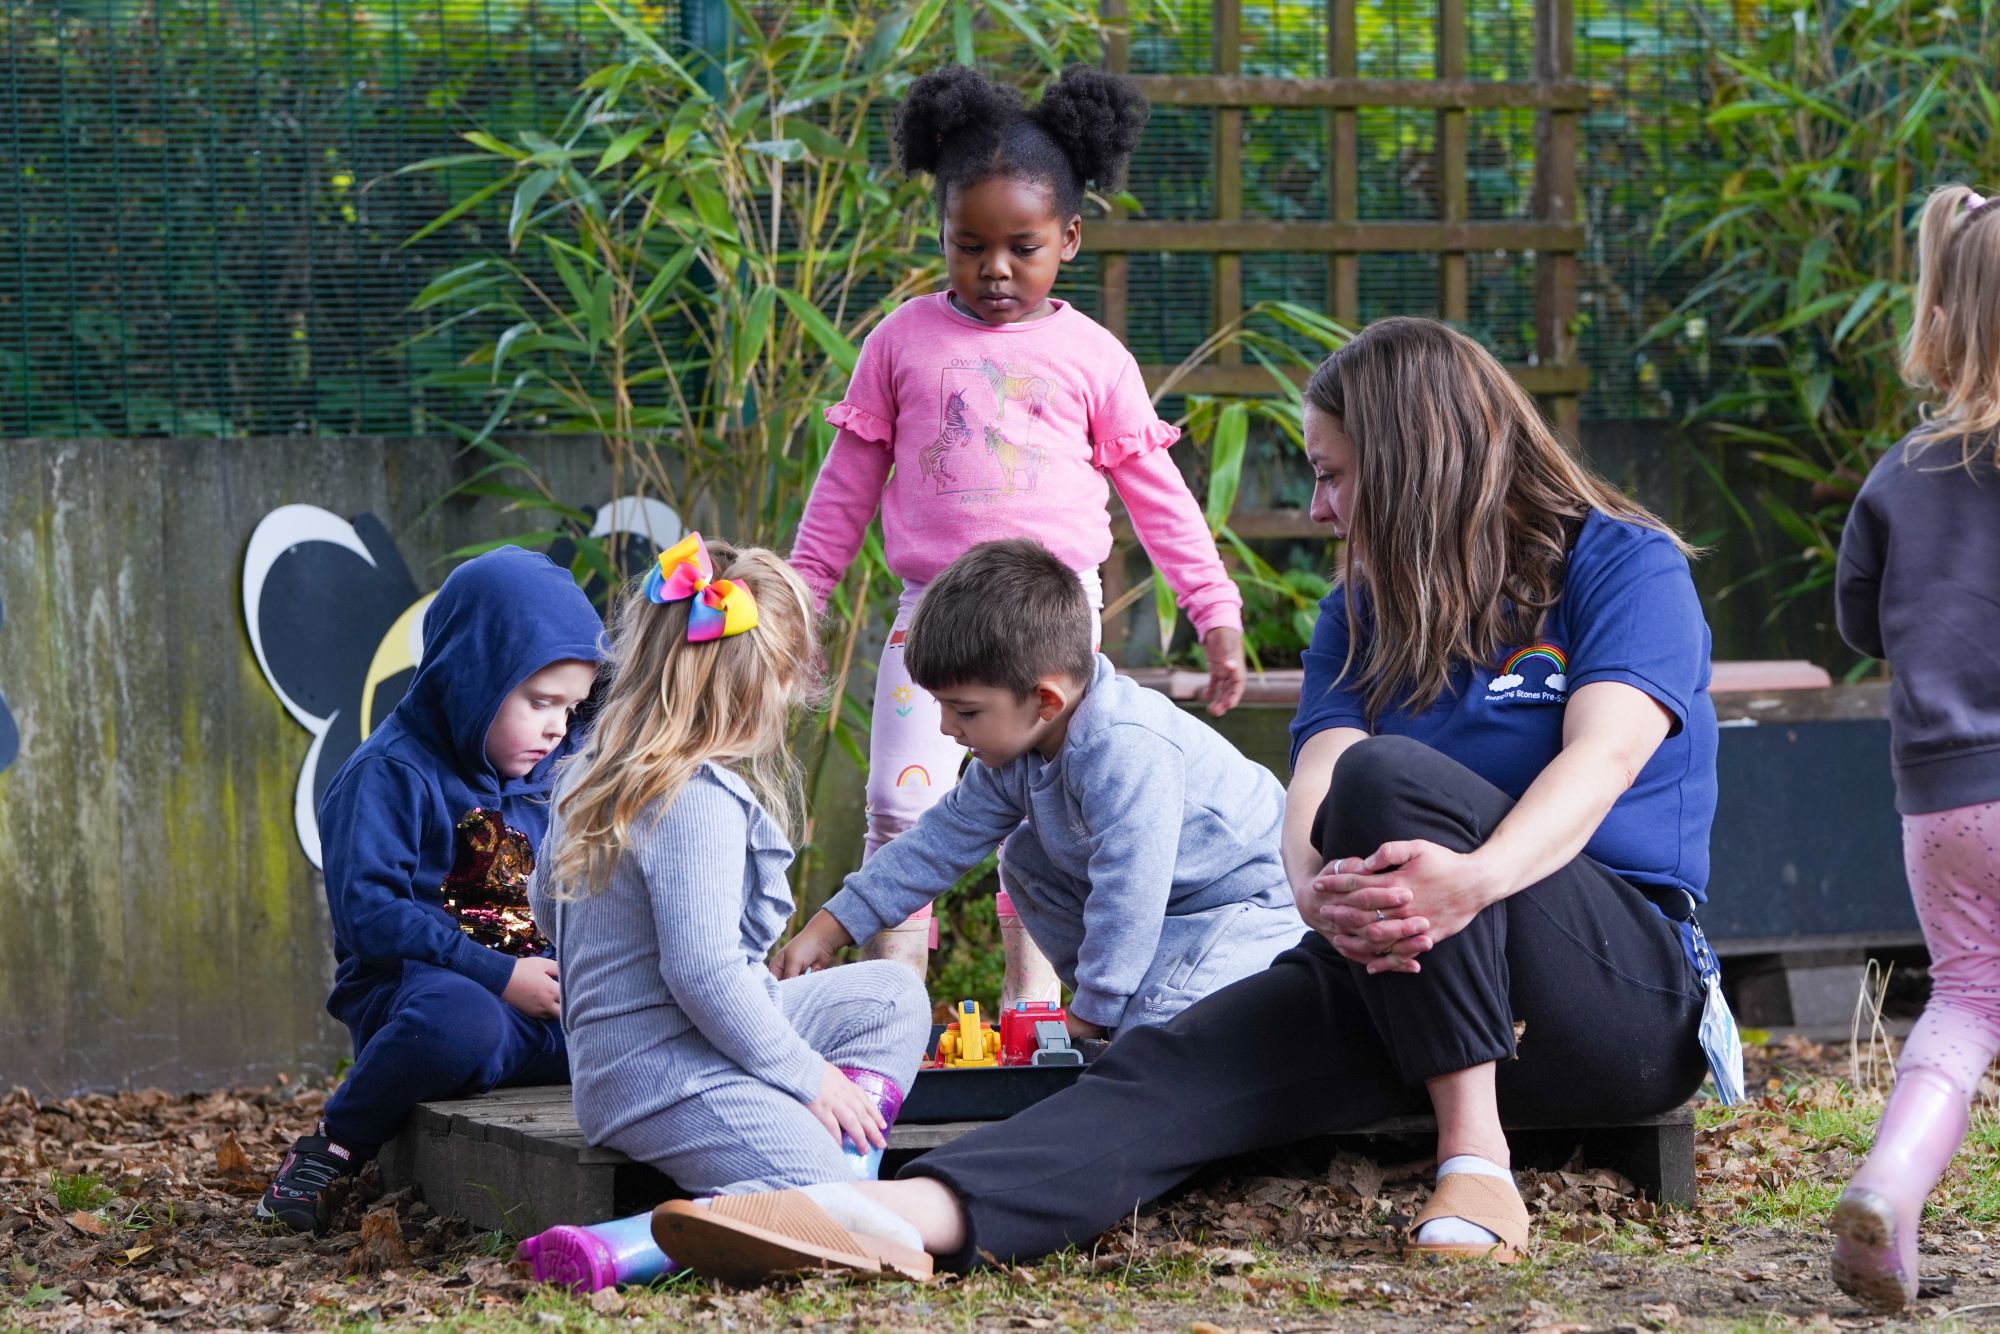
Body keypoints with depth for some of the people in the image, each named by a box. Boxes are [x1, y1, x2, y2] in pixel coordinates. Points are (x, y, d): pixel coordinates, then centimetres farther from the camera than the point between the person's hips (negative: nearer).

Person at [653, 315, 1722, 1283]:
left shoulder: (1624, 566, 2)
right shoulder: (1365, 608, 18)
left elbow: (1601, 758, -18)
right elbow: (1315, 778, -1)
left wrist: (1477, 876, -40)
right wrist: (1316, 887, -28)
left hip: (1623, 978, -5)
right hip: (1399, 981, 5)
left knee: (1391, 774, -31)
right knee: (1172, 1069, -24)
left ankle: (1476, 1158, -32)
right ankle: (916, 1216, -48)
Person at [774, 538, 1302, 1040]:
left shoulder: (1126, 753, -33)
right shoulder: (1016, 754, -1)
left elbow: (1127, 896, -32)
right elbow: (942, 839, 8)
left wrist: (1089, 1015, -24)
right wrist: (827, 929, 6)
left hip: (1255, 902, -10)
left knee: (1156, 1024, -32)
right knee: (1026, 862, 8)